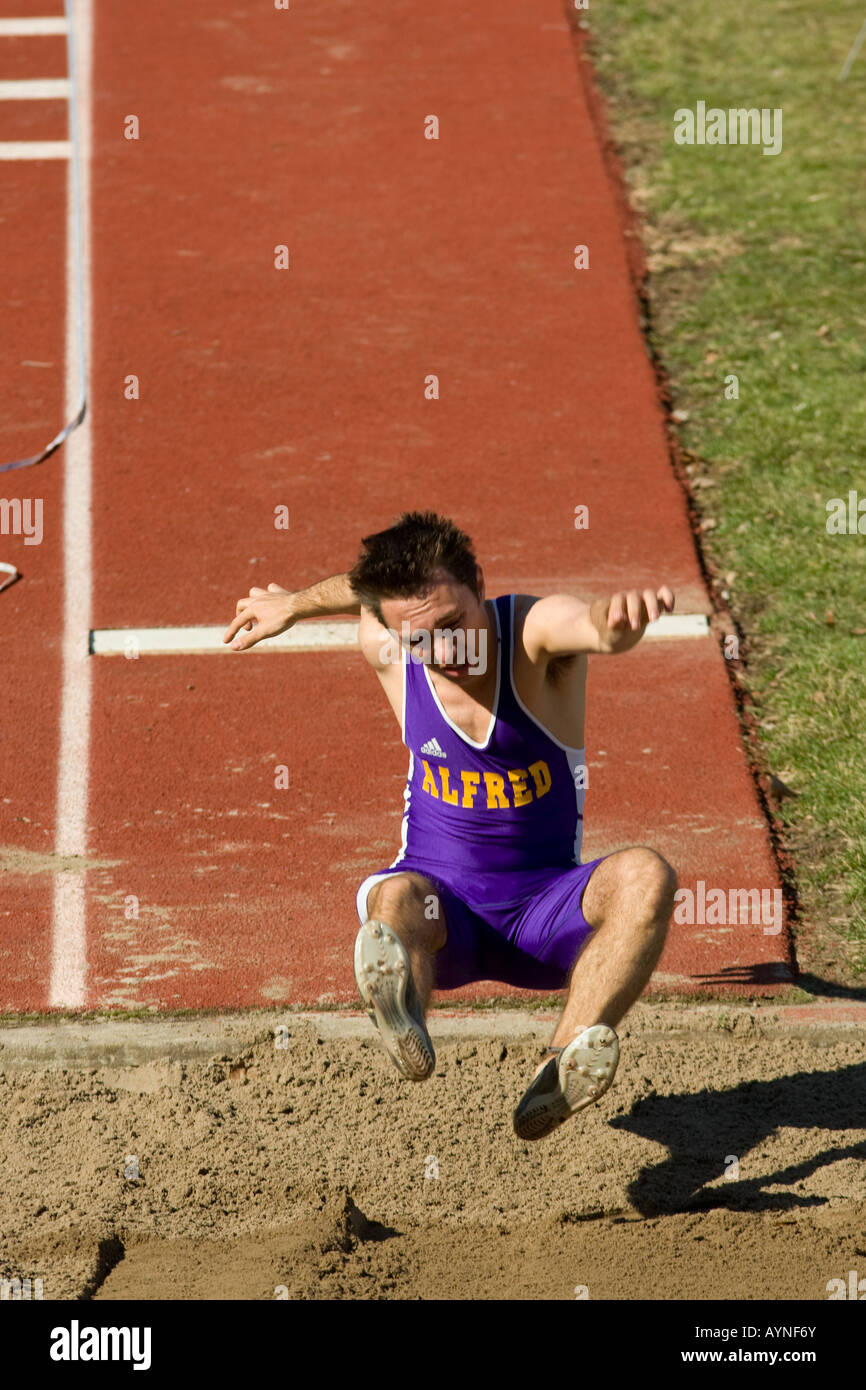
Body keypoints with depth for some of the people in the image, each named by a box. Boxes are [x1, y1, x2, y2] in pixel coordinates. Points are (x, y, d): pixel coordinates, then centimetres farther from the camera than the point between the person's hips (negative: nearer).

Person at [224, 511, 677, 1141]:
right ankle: (405, 1027, -70)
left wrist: (623, 613, -69)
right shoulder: (385, 646, -7)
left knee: (645, 876, -33)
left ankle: (559, 1072, -49)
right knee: (395, 898, -36)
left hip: (545, 908, -1)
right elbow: (360, 589, 20)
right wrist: (293, 605, 41)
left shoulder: (536, 628, -17)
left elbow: (598, 626, -44)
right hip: (442, 900, 1)